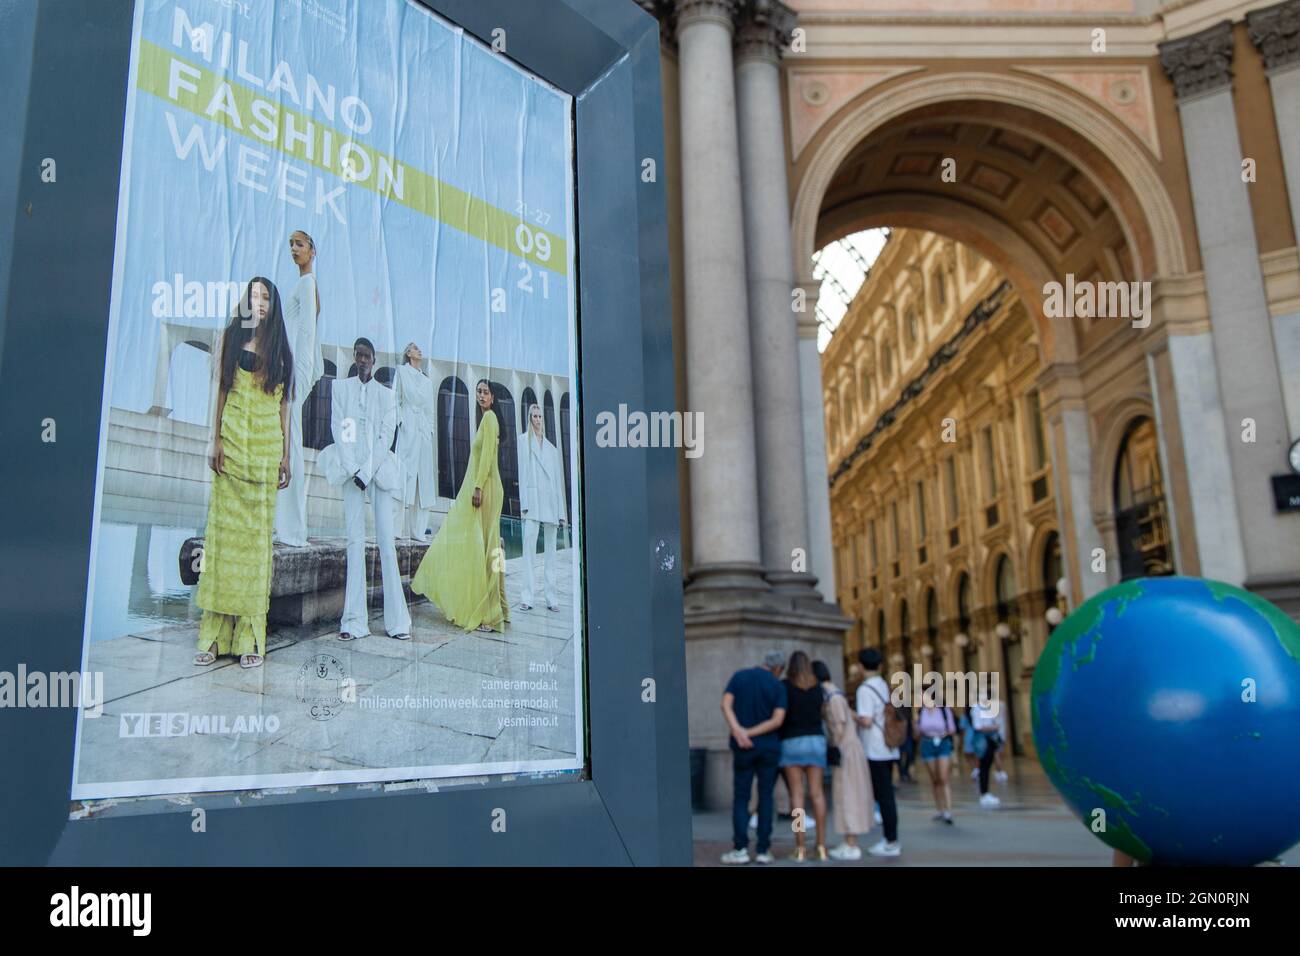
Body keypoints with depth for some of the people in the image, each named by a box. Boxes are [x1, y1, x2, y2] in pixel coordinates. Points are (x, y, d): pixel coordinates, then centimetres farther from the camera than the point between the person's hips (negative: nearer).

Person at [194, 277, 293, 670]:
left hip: (267, 446, 1)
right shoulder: (231, 337, 10)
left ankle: (250, 637, 1)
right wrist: (216, 441, -4)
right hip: (233, 442, -1)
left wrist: (286, 455, 7)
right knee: (224, 526, -5)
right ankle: (214, 635, -1)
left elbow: (283, 404, 12)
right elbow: (220, 391, 5)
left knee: (258, 531, -1)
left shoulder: (280, 348, 13)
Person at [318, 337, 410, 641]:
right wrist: (353, 470, -8)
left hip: (379, 469, 0)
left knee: (386, 541, -4)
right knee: (355, 540, -3)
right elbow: (338, 430, 3)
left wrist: (366, 472, -8)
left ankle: (397, 619, -3)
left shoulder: (387, 395, 10)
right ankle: (354, 621, -2)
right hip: (352, 470, 0)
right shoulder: (341, 388, 10)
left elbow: (387, 436, 2)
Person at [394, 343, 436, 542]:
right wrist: (400, 421, -9)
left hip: (424, 430, 5)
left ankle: (418, 529, -1)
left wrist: (431, 428, 11)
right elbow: (396, 399, 2)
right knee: (406, 473, -13)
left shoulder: (428, 380, 24)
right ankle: (402, 528, -15)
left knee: (424, 476, -1)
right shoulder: (402, 371, 10)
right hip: (408, 428, -5)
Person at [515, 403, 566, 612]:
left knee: (550, 549, 4)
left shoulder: (551, 448, 18)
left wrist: (561, 512, 8)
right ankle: (527, 597, -9)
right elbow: (522, 472, 2)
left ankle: (551, 597, 7)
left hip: (551, 500, 3)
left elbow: (558, 480, 14)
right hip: (533, 499, -3)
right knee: (529, 546, -10)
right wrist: (524, 503, -8)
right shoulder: (523, 440, 10)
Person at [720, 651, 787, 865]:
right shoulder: (778, 686, 0)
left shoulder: (739, 676, 4)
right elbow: (778, 720, -12)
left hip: (743, 749, 1)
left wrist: (738, 732, -20)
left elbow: (726, 704, -10)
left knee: (741, 797, 7)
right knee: (765, 797, 7)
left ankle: (740, 848, -1)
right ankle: (763, 849, 4)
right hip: (769, 747, 0)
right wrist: (751, 733, -13)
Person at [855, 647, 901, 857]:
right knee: (886, 795, 14)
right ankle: (890, 839, 20)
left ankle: (891, 843, 2)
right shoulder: (885, 686, 11)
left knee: (883, 796, -3)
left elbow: (866, 721, -20)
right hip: (889, 750, 8)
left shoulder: (865, 690, -14)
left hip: (875, 751, -8)